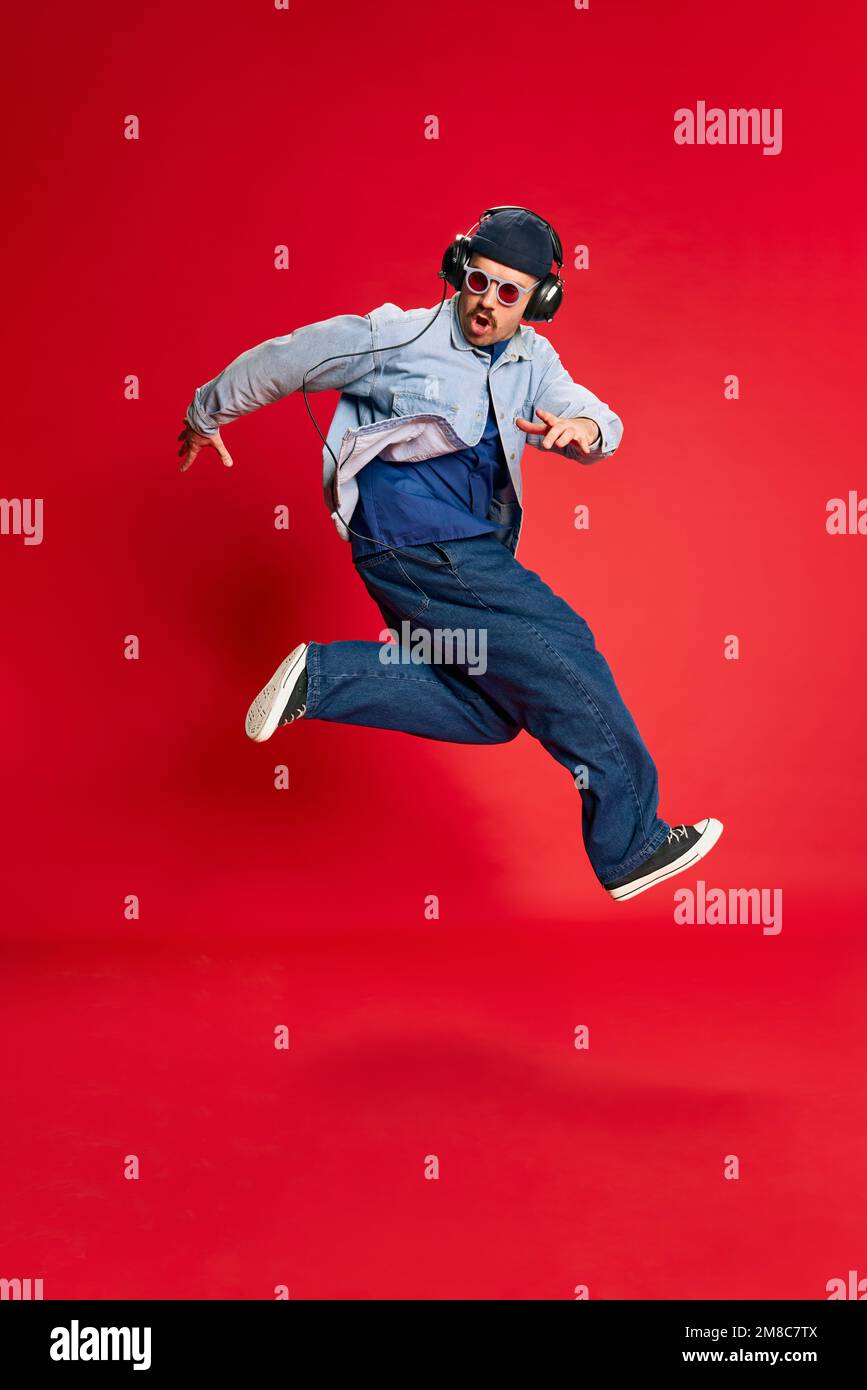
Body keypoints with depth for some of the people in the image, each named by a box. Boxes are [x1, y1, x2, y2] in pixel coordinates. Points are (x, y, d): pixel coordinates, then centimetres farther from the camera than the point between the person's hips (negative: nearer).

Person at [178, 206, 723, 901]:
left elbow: (602, 421, 2)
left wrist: (585, 427, -23)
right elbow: (279, 362, 7)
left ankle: (321, 677, -1)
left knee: (492, 709, -3)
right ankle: (631, 843, -6)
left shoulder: (531, 359, 14)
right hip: (415, 537, -8)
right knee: (559, 648, -13)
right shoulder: (395, 338, -3)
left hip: (470, 550, 8)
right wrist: (206, 416, 18)